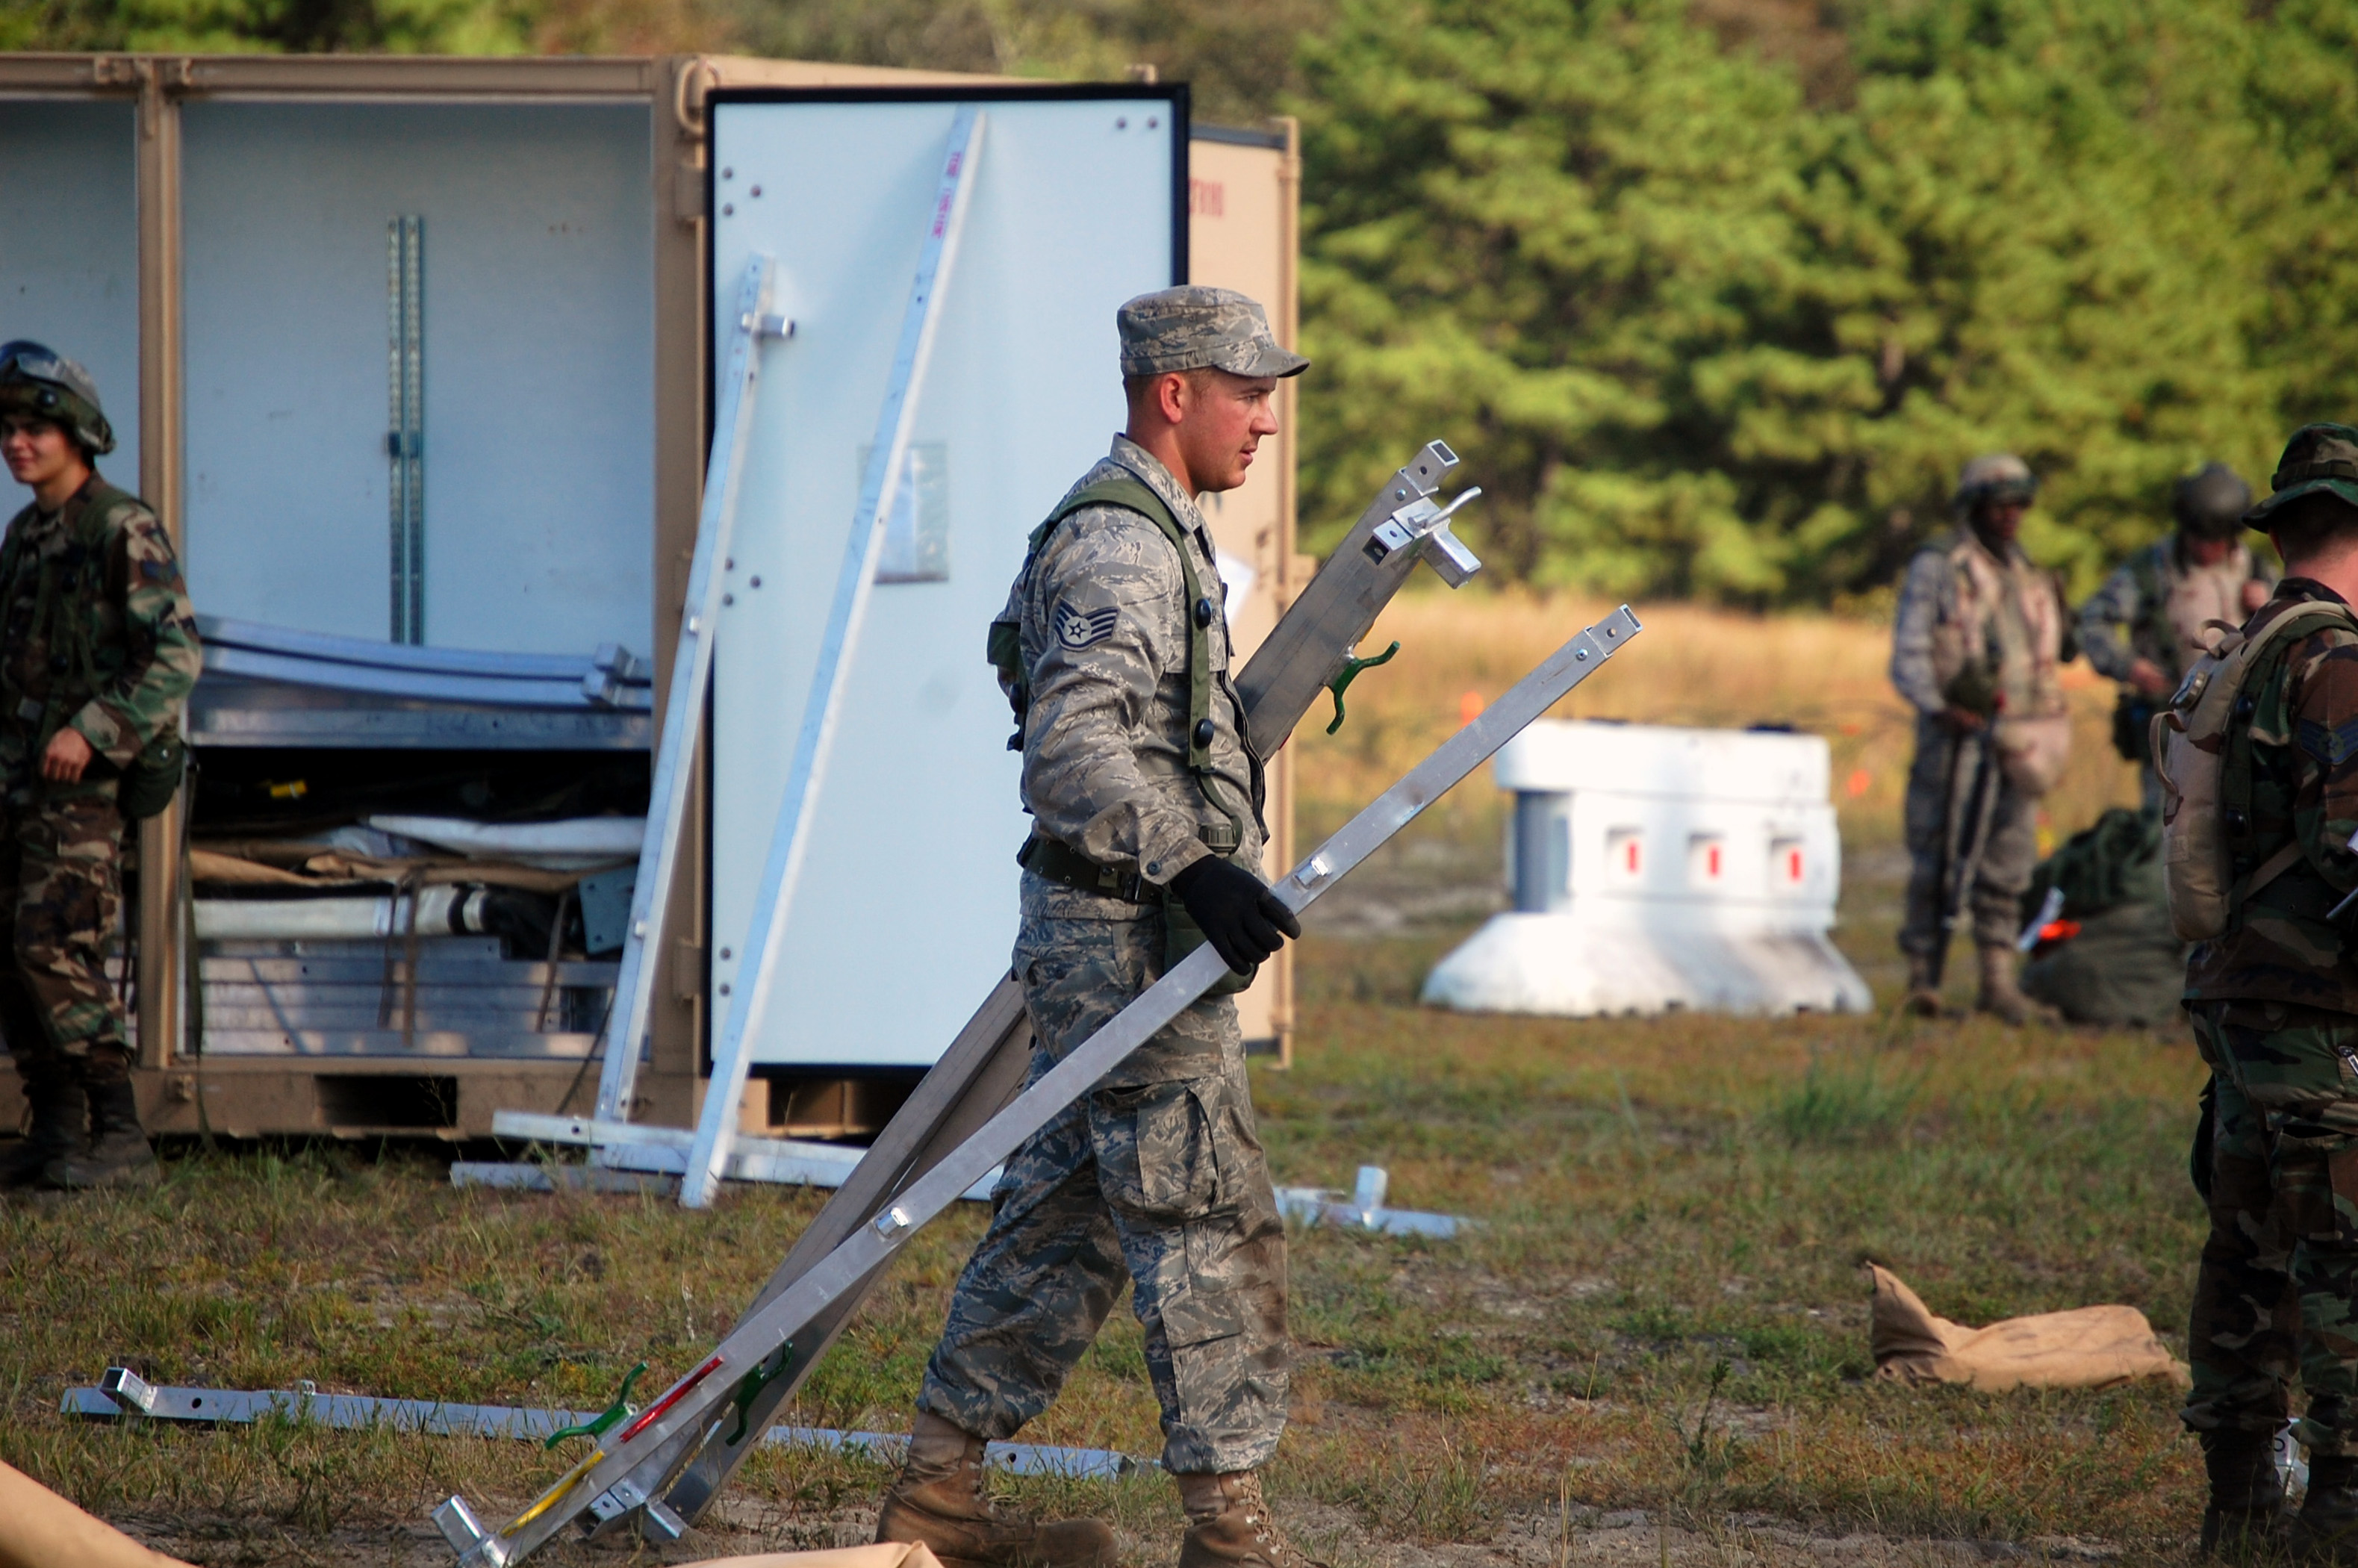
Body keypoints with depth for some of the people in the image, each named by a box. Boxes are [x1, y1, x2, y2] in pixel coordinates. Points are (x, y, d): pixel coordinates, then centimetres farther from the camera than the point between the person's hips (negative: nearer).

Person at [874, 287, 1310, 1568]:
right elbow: (1072, 750, -27)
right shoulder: (1118, 543, -16)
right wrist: (1191, 869, -34)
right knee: (1209, 1222, -7)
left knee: (1065, 1215, 14)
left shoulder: (1151, 532, 18)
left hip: (1098, 935, 10)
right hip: (1126, 935, -10)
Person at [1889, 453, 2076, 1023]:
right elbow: (1908, 654, -7)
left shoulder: (2025, 574, 17)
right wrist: (1938, 708, -23)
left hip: (2015, 735, 6)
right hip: (1958, 734, -6)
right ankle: (1923, 980, -1)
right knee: (1941, 859, -5)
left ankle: (1998, 981, 10)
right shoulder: (1938, 566, -2)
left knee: (2007, 867, 6)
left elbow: (2048, 649, 24)